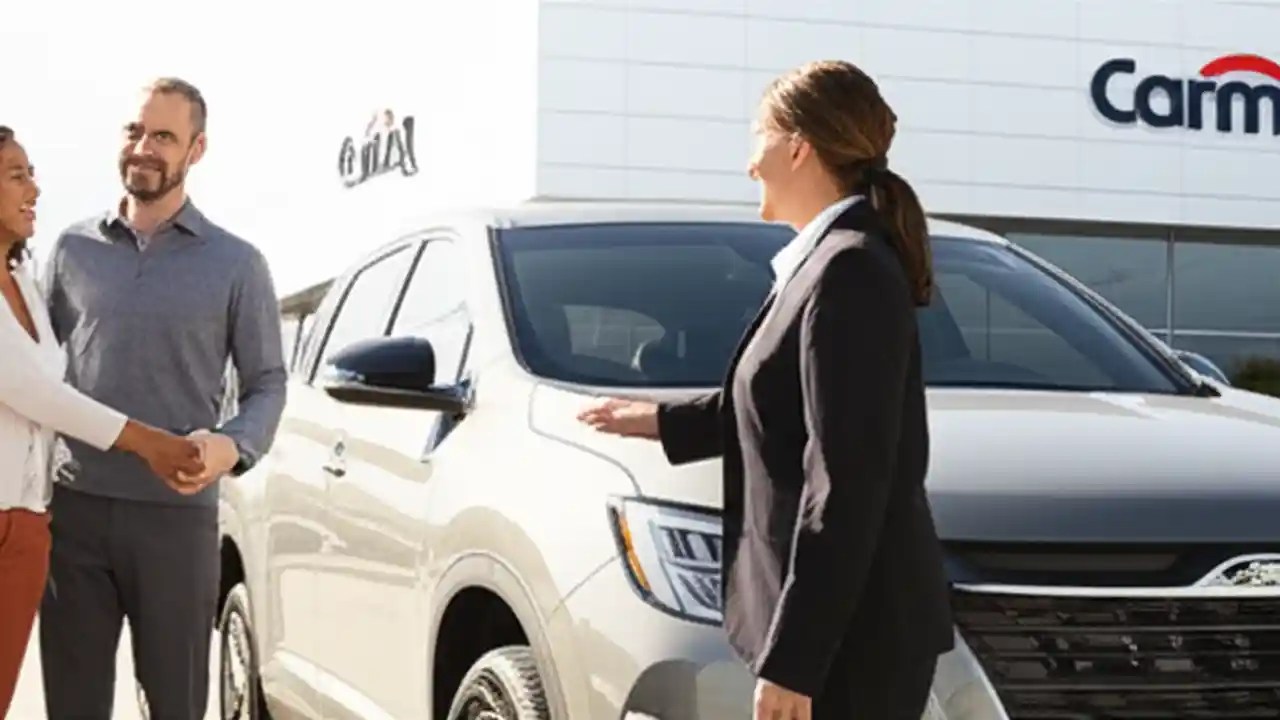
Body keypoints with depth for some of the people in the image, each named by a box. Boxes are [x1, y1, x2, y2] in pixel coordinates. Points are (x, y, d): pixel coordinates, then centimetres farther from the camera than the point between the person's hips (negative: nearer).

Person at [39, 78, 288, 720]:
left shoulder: (235, 264, 5)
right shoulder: (73, 249, 11)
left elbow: (267, 383, 4)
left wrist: (234, 445, -16)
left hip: (177, 512, -2)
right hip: (75, 507, 2)